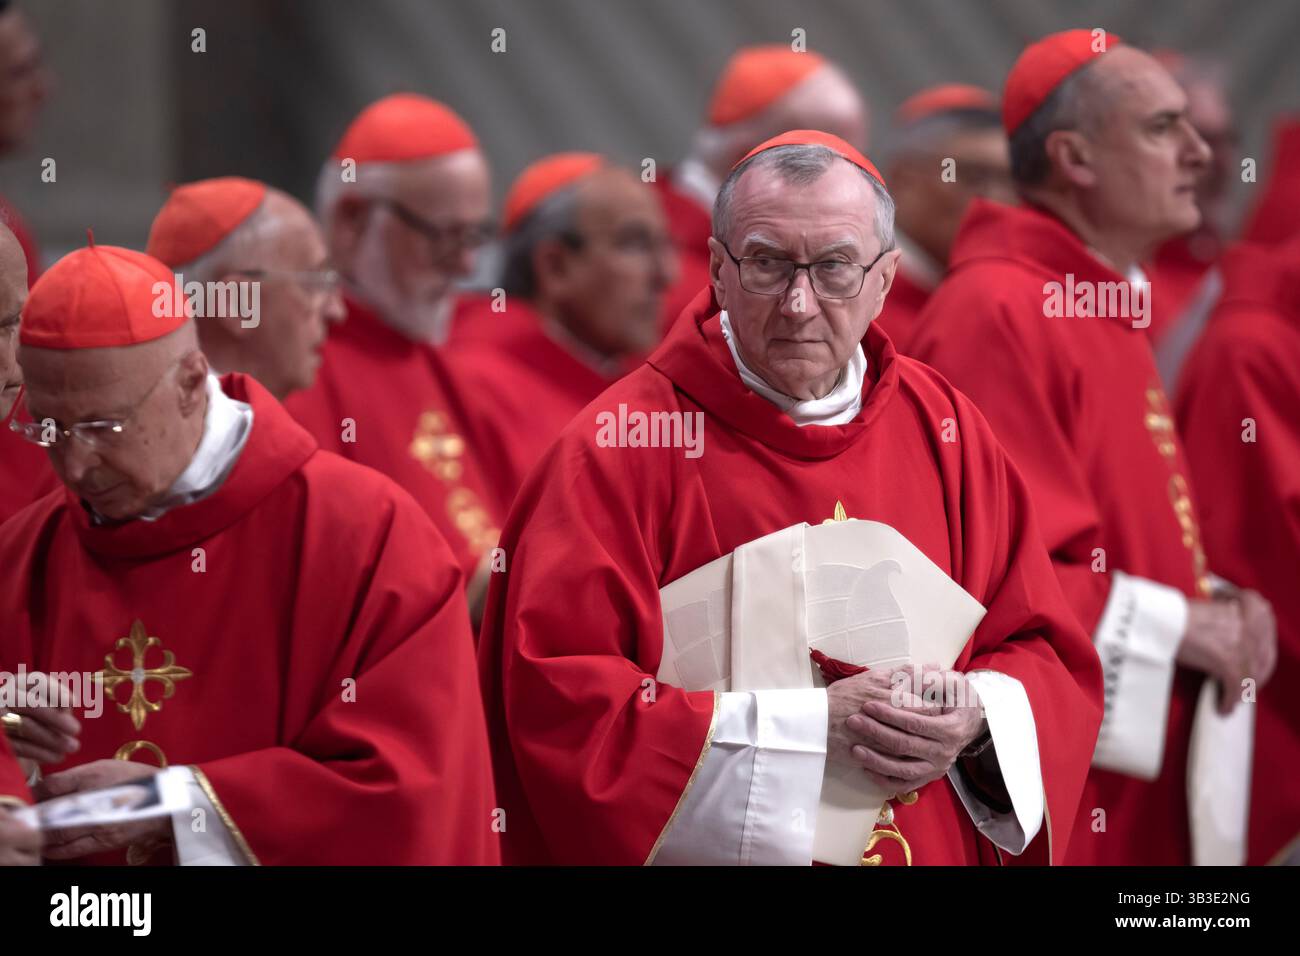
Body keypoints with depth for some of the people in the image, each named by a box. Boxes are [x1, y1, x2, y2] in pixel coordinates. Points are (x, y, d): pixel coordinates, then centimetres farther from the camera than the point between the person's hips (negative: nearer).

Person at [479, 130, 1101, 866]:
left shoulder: (944, 430, -1)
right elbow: (560, 706, -20)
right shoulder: (618, 450, -14)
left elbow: (1051, 662, 3)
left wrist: (976, 718, -18)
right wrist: (808, 731, -25)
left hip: (937, 847, 4)